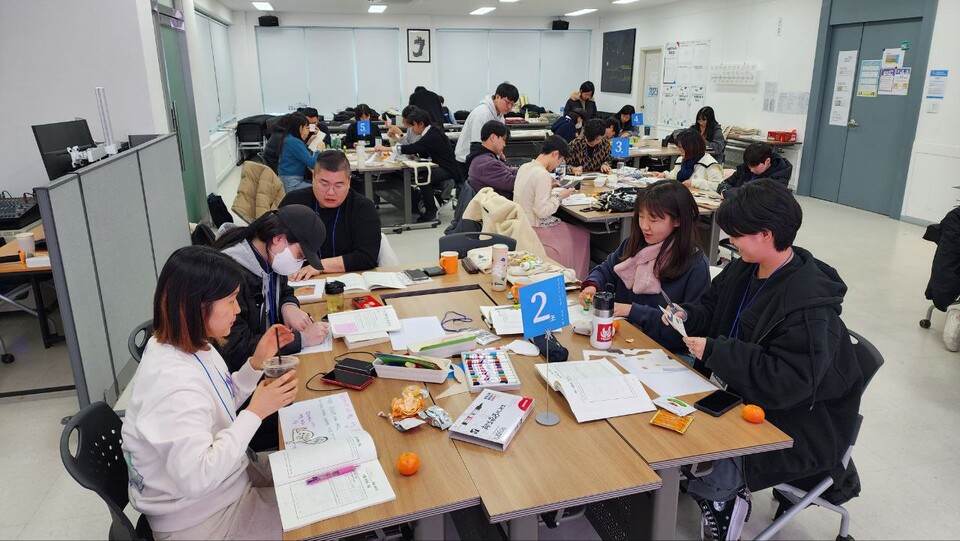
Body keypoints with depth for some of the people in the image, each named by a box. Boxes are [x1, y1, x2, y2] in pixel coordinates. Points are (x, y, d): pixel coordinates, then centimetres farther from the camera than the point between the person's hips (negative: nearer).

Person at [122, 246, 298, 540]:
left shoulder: (191, 345, -6)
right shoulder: (174, 383, -35)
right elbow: (196, 479, -38)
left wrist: (256, 363, -4)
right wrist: (256, 412, -33)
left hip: (225, 470, 8)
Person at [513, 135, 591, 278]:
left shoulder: (524, 167, 4)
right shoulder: (543, 175, -23)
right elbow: (542, 211, -25)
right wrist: (560, 197, -12)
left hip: (522, 223, 9)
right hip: (535, 228, -9)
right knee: (583, 236, 8)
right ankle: (576, 278, 21)